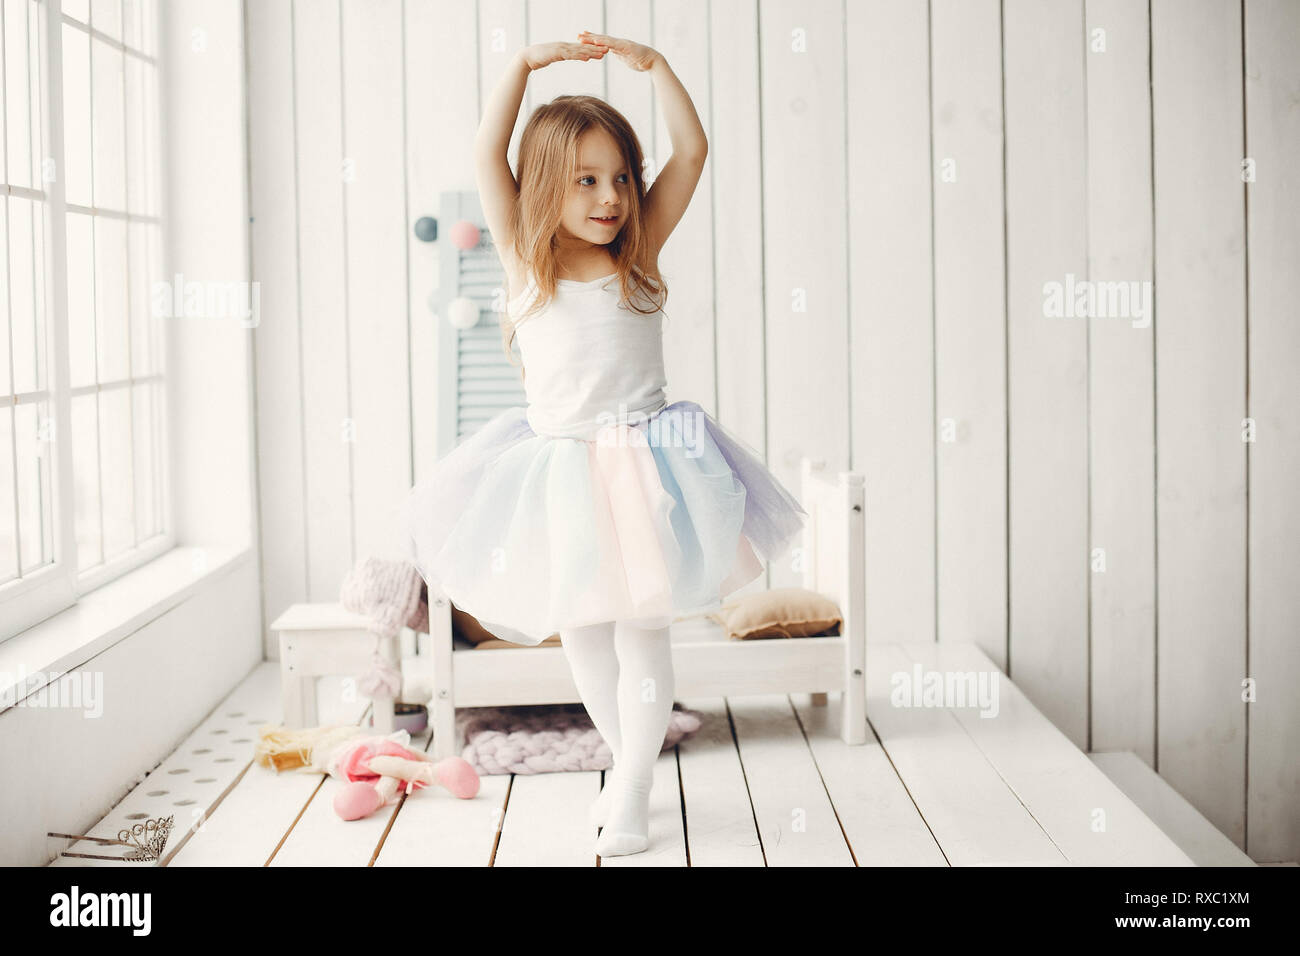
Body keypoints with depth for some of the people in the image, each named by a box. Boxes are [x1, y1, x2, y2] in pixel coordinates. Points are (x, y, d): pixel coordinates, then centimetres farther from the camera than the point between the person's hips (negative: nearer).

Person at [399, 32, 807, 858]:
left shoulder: (639, 255, -1)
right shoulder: (525, 259, -1)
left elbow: (692, 151, -5)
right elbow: (489, 154, -8)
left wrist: (651, 63, -9)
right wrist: (527, 64, -15)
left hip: (640, 463, -2)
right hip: (555, 470, 2)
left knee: (640, 632, 1)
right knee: (580, 636, 14)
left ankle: (633, 790, 13)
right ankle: (628, 757, 35)